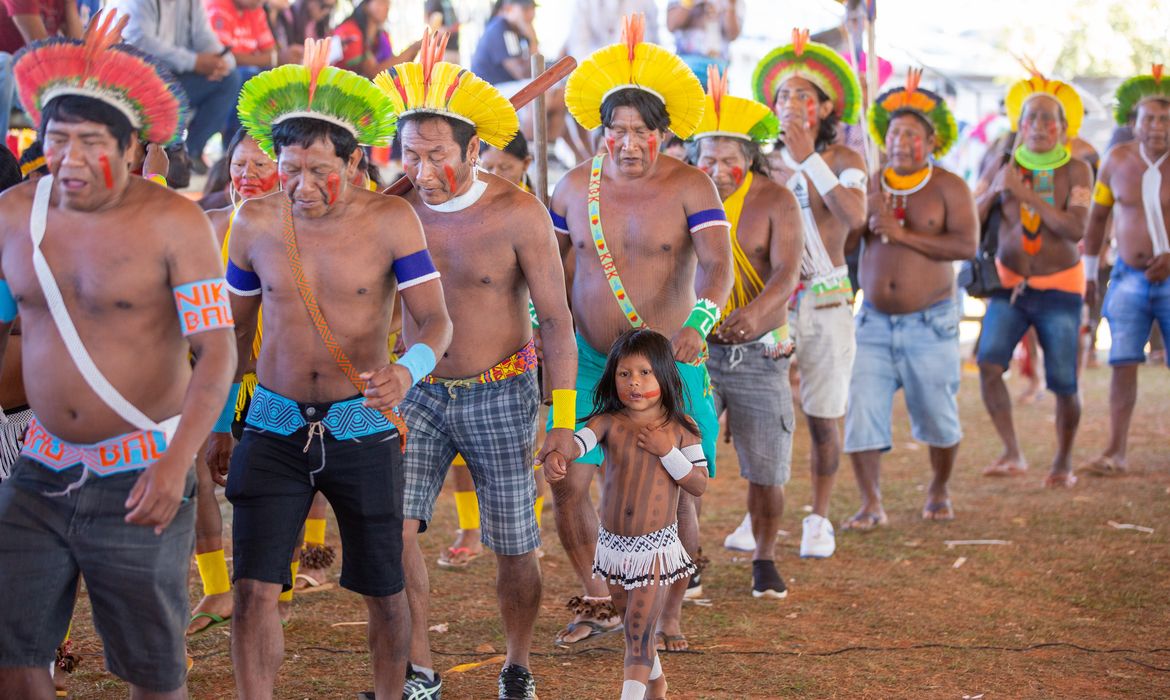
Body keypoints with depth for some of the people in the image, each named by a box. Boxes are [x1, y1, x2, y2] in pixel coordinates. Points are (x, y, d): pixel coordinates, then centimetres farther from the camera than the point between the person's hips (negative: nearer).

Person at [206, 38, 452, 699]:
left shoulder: (390, 221, -8)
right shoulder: (256, 223, -2)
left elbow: (437, 320, -12)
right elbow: (235, 328, 11)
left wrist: (408, 370, -35)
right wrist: (220, 422, 14)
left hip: (363, 427, -1)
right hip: (275, 426, 1)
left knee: (384, 589, 9)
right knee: (254, 589, -10)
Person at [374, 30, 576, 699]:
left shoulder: (518, 213, -12)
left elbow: (556, 318, -8)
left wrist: (563, 416, -12)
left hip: (501, 394, -2)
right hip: (420, 393, 2)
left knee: (516, 549, 5)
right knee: (395, 529, -14)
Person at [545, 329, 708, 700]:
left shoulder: (680, 429, -6)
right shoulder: (610, 422, -6)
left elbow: (699, 484, -6)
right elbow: (580, 439, -28)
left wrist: (667, 451, -18)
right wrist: (559, 455, -51)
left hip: (656, 547, -3)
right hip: (614, 544, 3)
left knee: (639, 632, -9)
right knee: (633, 627, 22)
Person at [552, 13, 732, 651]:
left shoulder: (689, 187, -10)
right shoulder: (574, 187, 1)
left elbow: (717, 262, -23)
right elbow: (550, 261, 16)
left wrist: (700, 319, -40)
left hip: (668, 362, -3)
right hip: (588, 360, 3)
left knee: (674, 492, 0)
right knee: (566, 484, -3)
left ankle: (670, 614, 19)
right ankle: (598, 599, 19)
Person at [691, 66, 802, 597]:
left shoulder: (775, 201, -7)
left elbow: (786, 271, -20)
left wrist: (756, 311, -40)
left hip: (758, 354, -1)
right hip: (694, 350, 1)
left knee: (766, 470, 3)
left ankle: (764, 559, 24)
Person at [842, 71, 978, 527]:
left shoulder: (948, 187, -3)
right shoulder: (868, 188, 6)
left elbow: (967, 245, -17)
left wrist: (903, 233, -20)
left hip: (930, 322, -2)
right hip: (874, 321, 2)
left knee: (937, 416, 6)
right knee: (861, 412, -7)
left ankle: (939, 491, 30)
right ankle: (870, 504, 2)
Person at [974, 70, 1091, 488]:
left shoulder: (1076, 171, -5)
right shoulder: (1006, 168, 3)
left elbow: (1075, 229, -19)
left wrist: (1025, 194, -20)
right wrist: (994, 191, -15)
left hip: (1059, 289, -2)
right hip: (1010, 285, 2)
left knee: (1064, 384, -4)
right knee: (988, 363, -20)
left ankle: (1063, 461, 19)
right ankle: (1012, 454, -15)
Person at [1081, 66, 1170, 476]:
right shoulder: (1117, 161, 0)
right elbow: (1098, 216, 13)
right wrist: (1089, 273, 15)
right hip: (1128, 277, 2)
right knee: (1123, 363, -3)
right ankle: (1115, 453, 0)